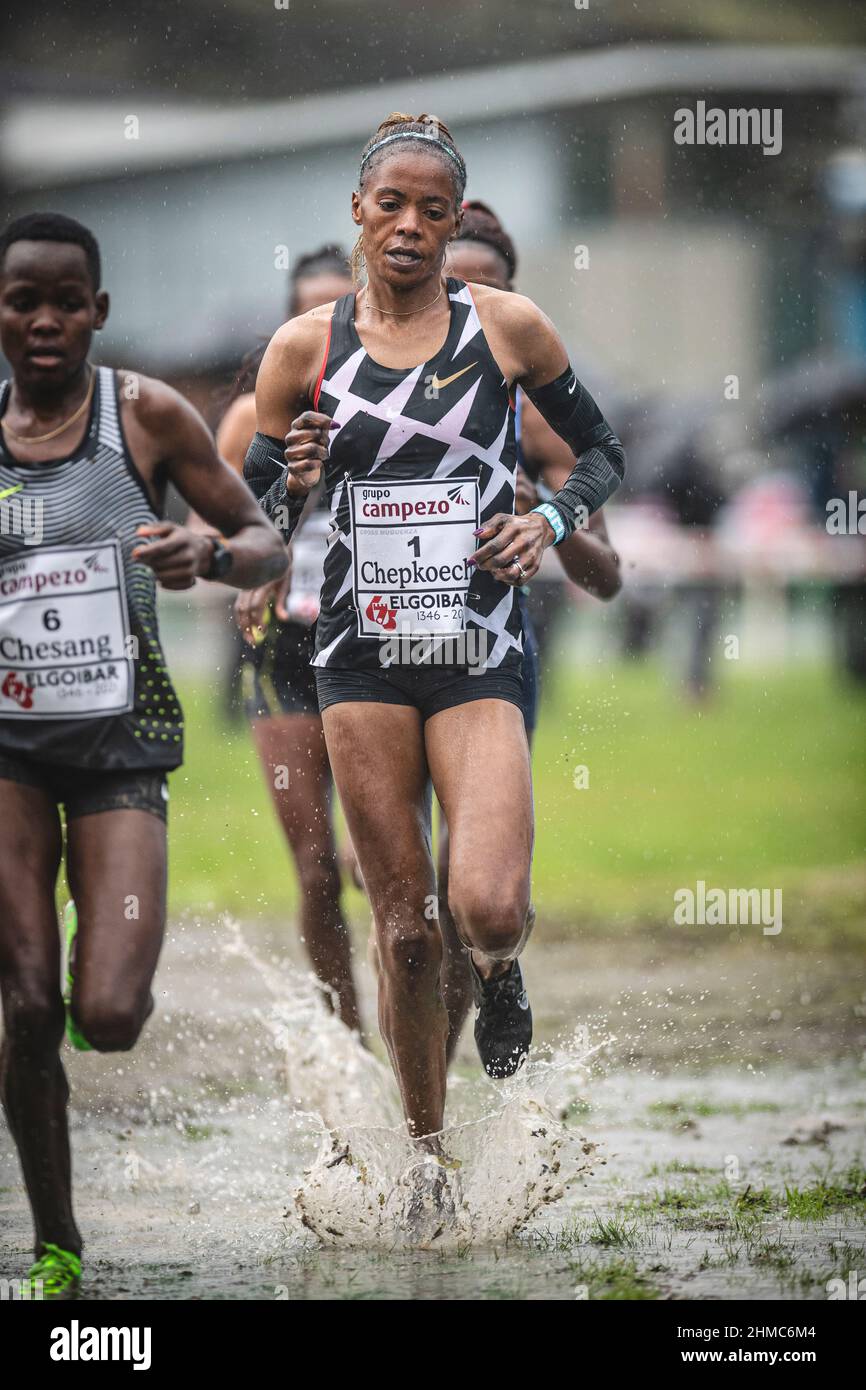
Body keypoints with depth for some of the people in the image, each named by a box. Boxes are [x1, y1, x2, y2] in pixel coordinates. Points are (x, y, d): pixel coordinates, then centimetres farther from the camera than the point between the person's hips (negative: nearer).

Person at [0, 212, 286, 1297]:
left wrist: (207, 555, -20)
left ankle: (116, 961, 27)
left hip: (119, 733, -2)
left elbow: (266, 545, 2)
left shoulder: (146, 414, -3)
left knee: (108, 1020, -12)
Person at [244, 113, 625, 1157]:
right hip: (361, 657, 1)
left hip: (478, 651, -1)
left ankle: (500, 973, 17)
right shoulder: (303, 347, 3)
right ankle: (427, 1149, 18)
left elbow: (602, 452, 14)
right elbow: (254, 520, 8)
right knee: (405, 931, 1)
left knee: (487, 909, -19)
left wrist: (551, 524, -4)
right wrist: (295, 481, -14)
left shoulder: (508, 327, 2)